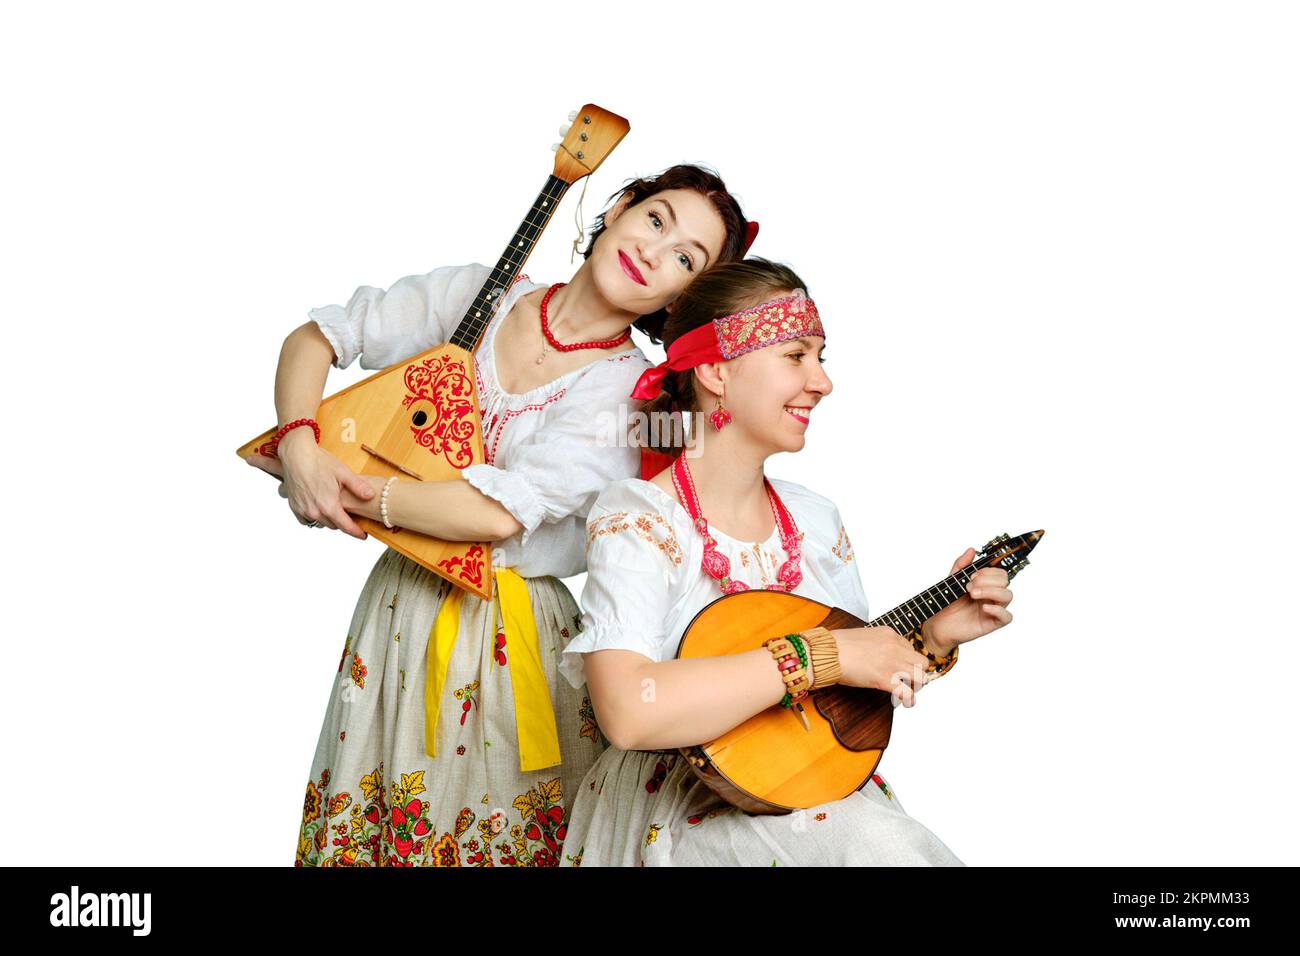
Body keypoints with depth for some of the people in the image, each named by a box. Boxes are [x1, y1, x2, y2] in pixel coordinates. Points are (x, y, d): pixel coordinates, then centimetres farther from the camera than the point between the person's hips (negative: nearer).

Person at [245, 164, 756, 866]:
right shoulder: (479, 294, -2)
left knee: (499, 841, 9)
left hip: (515, 632, -3)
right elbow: (318, 335, 4)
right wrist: (298, 445, -12)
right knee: (362, 828, 14)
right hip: (403, 601, 4)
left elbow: (497, 513, -25)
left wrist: (356, 494, -17)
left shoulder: (629, 391, -14)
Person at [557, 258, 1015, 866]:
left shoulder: (817, 519, 8)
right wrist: (822, 654, -26)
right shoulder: (636, 520, -12)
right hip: (684, 807, -6)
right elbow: (628, 711, -29)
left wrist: (932, 640, 0)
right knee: (887, 849, -27)